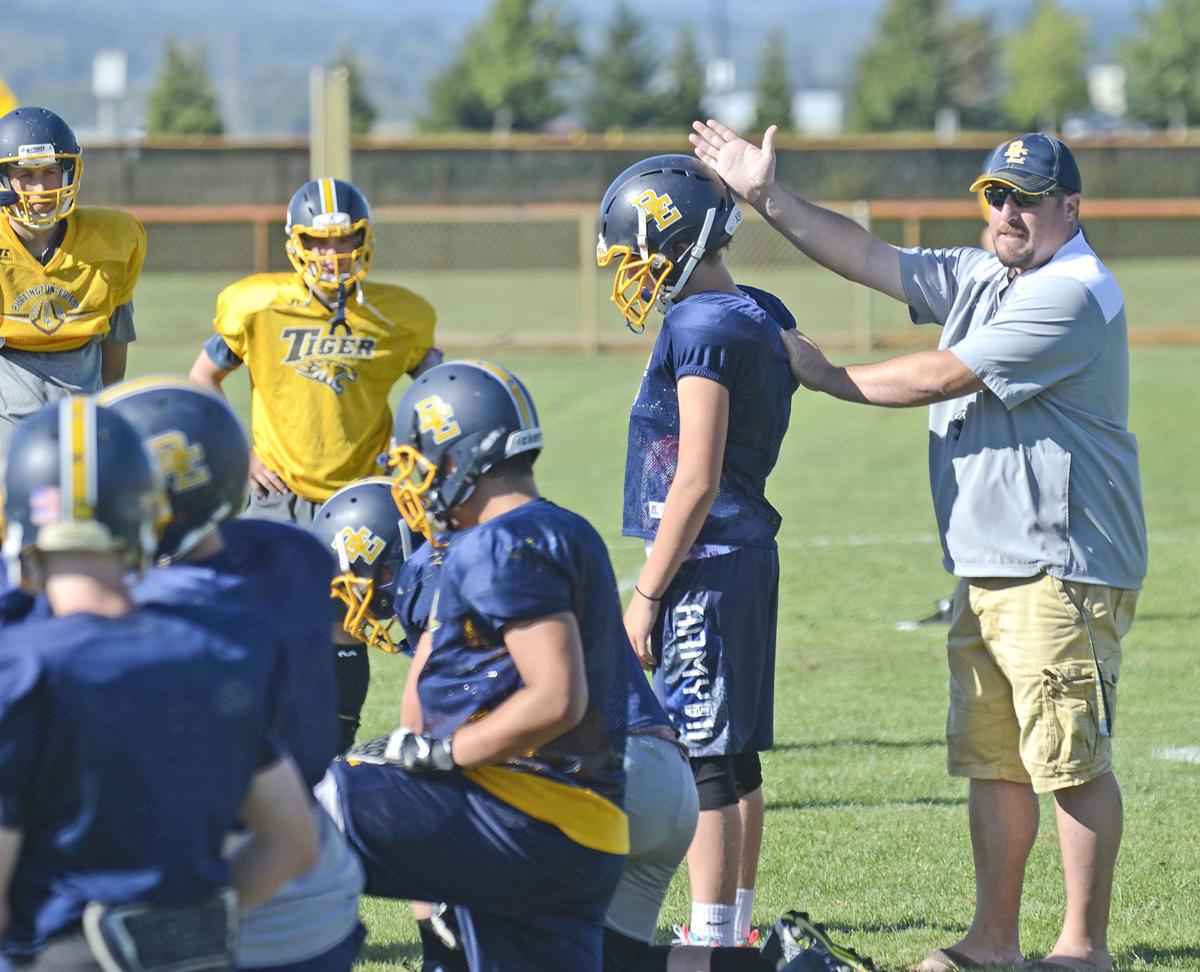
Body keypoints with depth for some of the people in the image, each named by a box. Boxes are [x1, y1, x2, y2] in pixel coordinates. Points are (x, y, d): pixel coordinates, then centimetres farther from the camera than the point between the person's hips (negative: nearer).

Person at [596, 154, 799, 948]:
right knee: (735, 754, 15)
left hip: (706, 562, -10)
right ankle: (735, 925, 22)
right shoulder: (760, 318, 12)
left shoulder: (703, 328, -17)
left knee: (703, 758, -6)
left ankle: (712, 938, -4)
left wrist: (648, 593, -15)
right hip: (750, 555, 10)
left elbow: (696, 481, -19)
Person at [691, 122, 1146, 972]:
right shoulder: (981, 279, 15)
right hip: (986, 572, 9)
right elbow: (873, 259, 16)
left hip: (1062, 573, -9)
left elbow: (943, 379, -15)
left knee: (1070, 763, -6)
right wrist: (771, 200, 8)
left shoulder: (1074, 296, -14)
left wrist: (825, 375, -5)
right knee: (992, 762, 11)